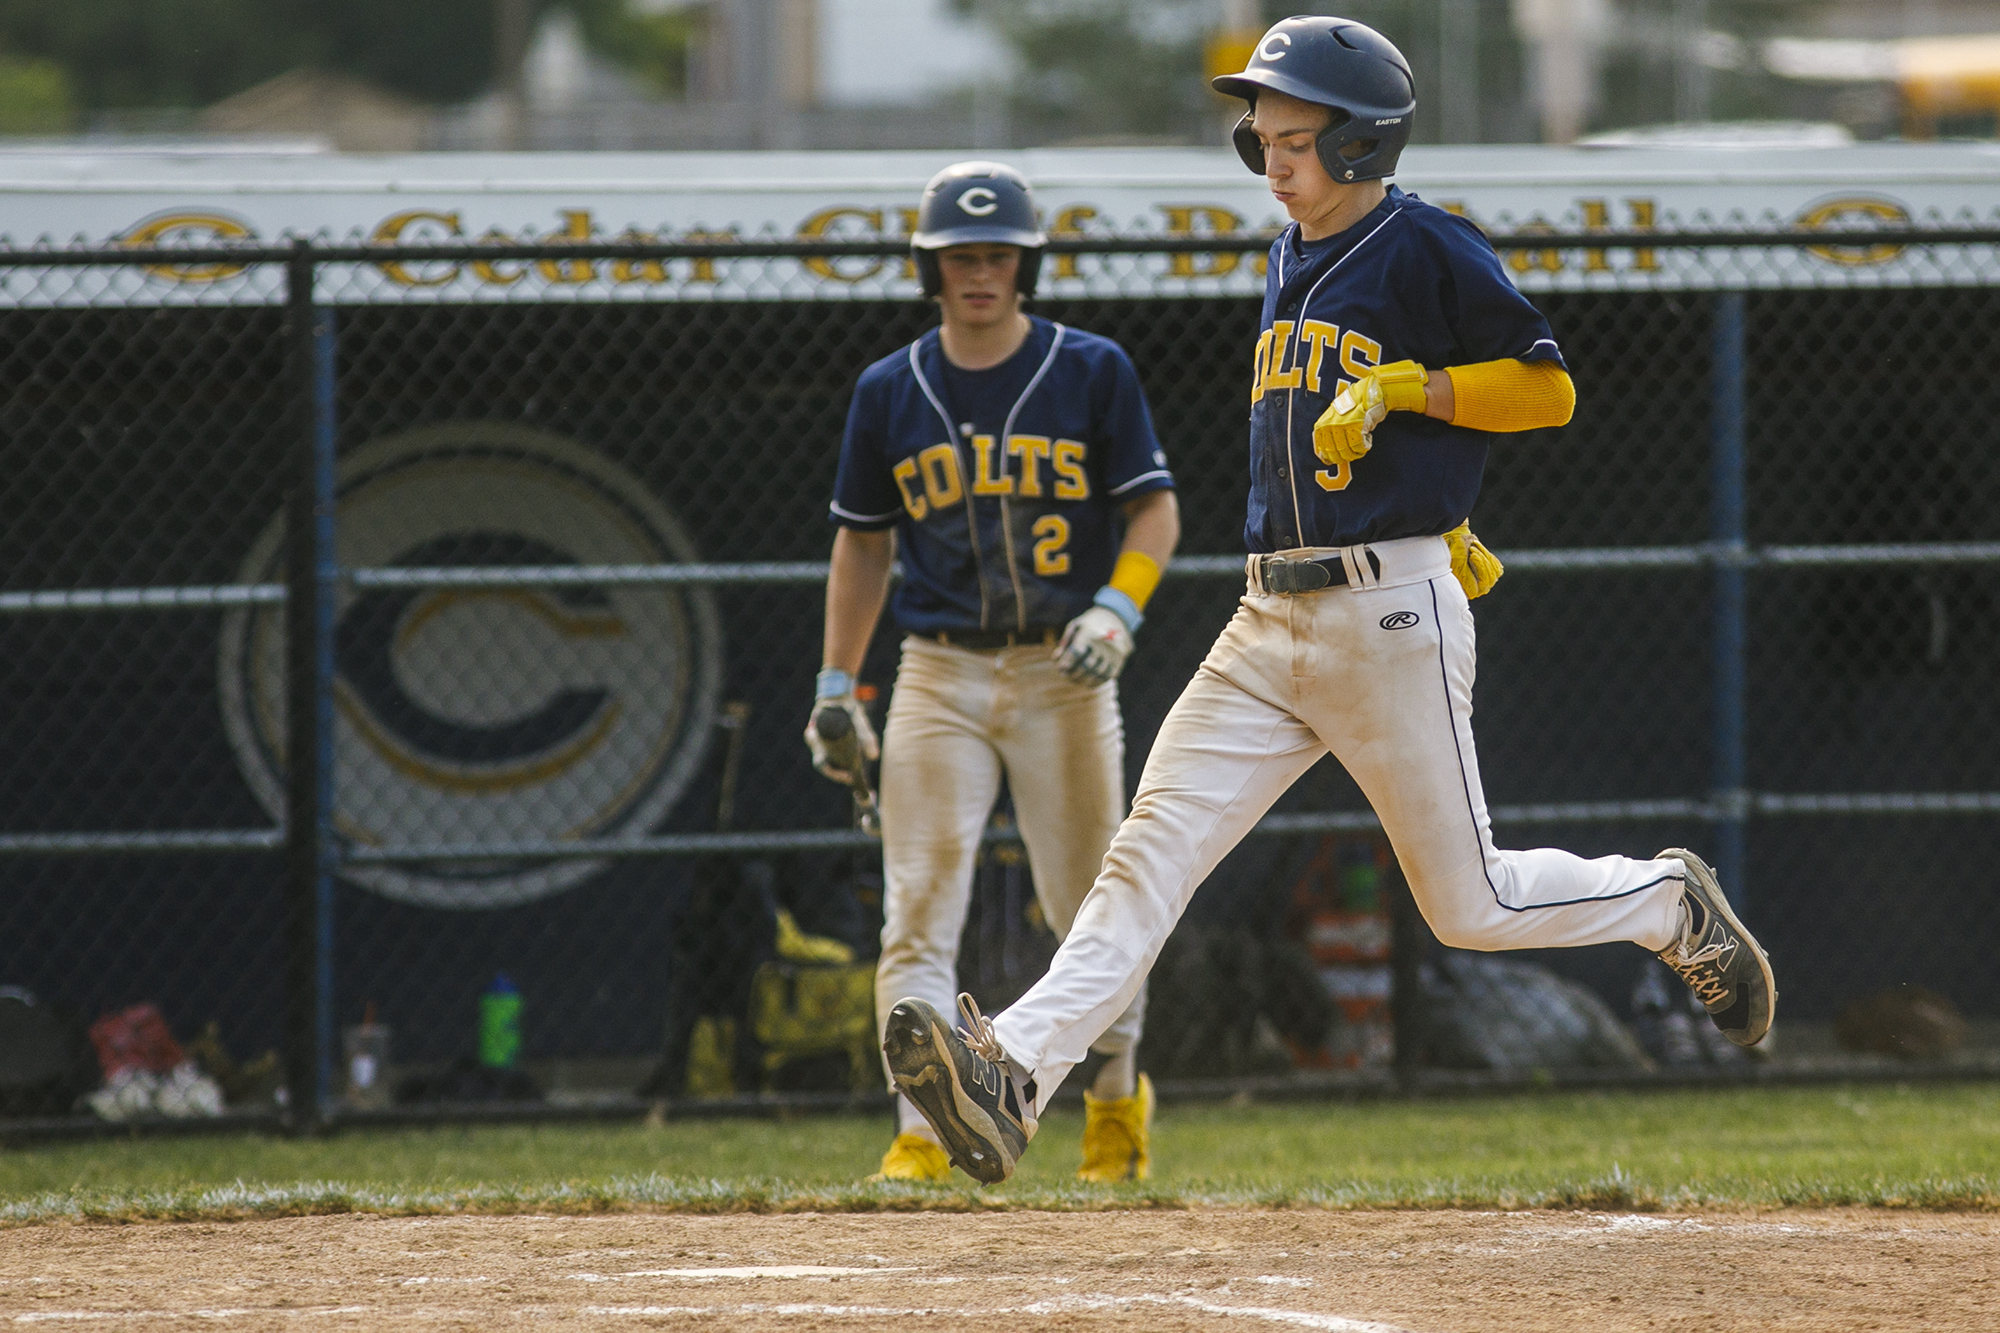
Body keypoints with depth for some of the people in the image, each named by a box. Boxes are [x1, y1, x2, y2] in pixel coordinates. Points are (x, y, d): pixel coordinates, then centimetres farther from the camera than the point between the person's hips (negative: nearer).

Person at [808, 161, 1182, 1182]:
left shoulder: (1092, 371, 1)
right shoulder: (890, 392, 7)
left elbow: (1154, 509, 0)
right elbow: (862, 542, 15)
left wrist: (1117, 610, -18)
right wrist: (837, 686, 11)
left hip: (1064, 675, -1)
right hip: (939, 675, 1)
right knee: (918, 914, -10)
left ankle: (1117, 1093, 27)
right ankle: (922, 1134, -14)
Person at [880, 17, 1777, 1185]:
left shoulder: (1430, 251, -7)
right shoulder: (1292, 261, 16)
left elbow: (1546, 389, -10)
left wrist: (1398, 388, -18)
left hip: (1393, 617, -7)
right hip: (1272, 625, 7)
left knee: (1469, 905, 0)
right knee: (1149, 855, -9)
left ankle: (1672, 908, 26)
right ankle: (1015, 1077, -22)